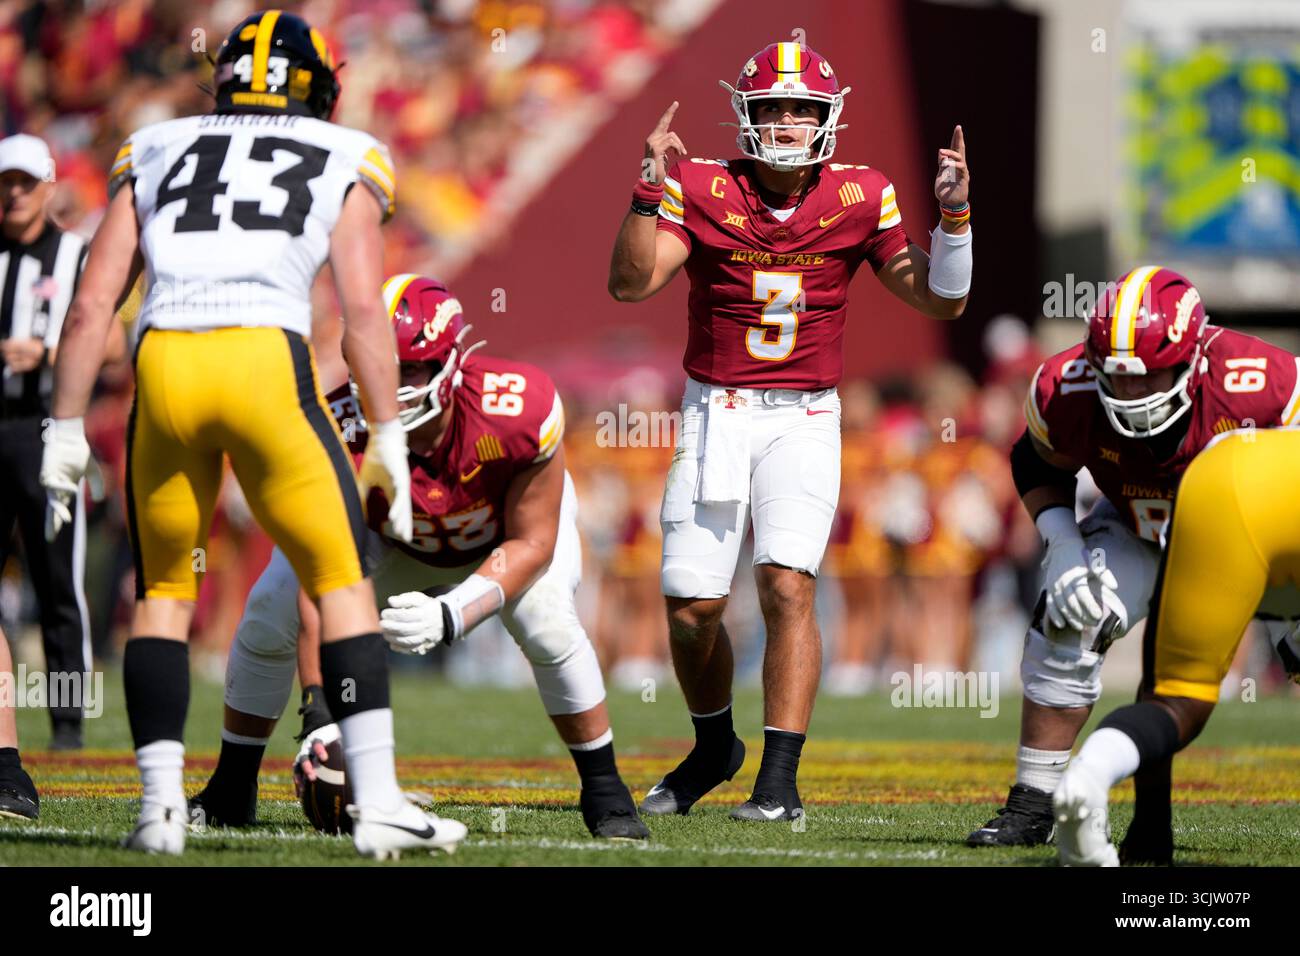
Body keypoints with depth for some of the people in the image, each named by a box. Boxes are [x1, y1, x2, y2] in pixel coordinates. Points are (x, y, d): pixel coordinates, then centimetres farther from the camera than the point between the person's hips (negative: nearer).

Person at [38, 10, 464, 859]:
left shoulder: (155, 154, 24)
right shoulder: (344, 162, 18)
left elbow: (93, 303, 16)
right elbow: (364, 308, 5)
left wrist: (67, 431, 18)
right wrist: (389, 440, 6)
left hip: (164, 362, 2)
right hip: (268, 359, -2)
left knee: (163, 588, 18)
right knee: (342, 583, 8)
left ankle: (161, 803, 10)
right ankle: (378, 804, -1)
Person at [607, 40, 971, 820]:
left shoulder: (859, 200, 0)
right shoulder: (704, 191, -4)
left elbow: (941, 300, 2)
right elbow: (631, 283, -14)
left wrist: (954, 214, -11)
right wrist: (651, 190, -24)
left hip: (804, 419, -1)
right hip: (716, 415, 1)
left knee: (788, 585, -18)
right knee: (692, 607, 3)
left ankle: (780, 778, -15)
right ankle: (715, 747, 31)